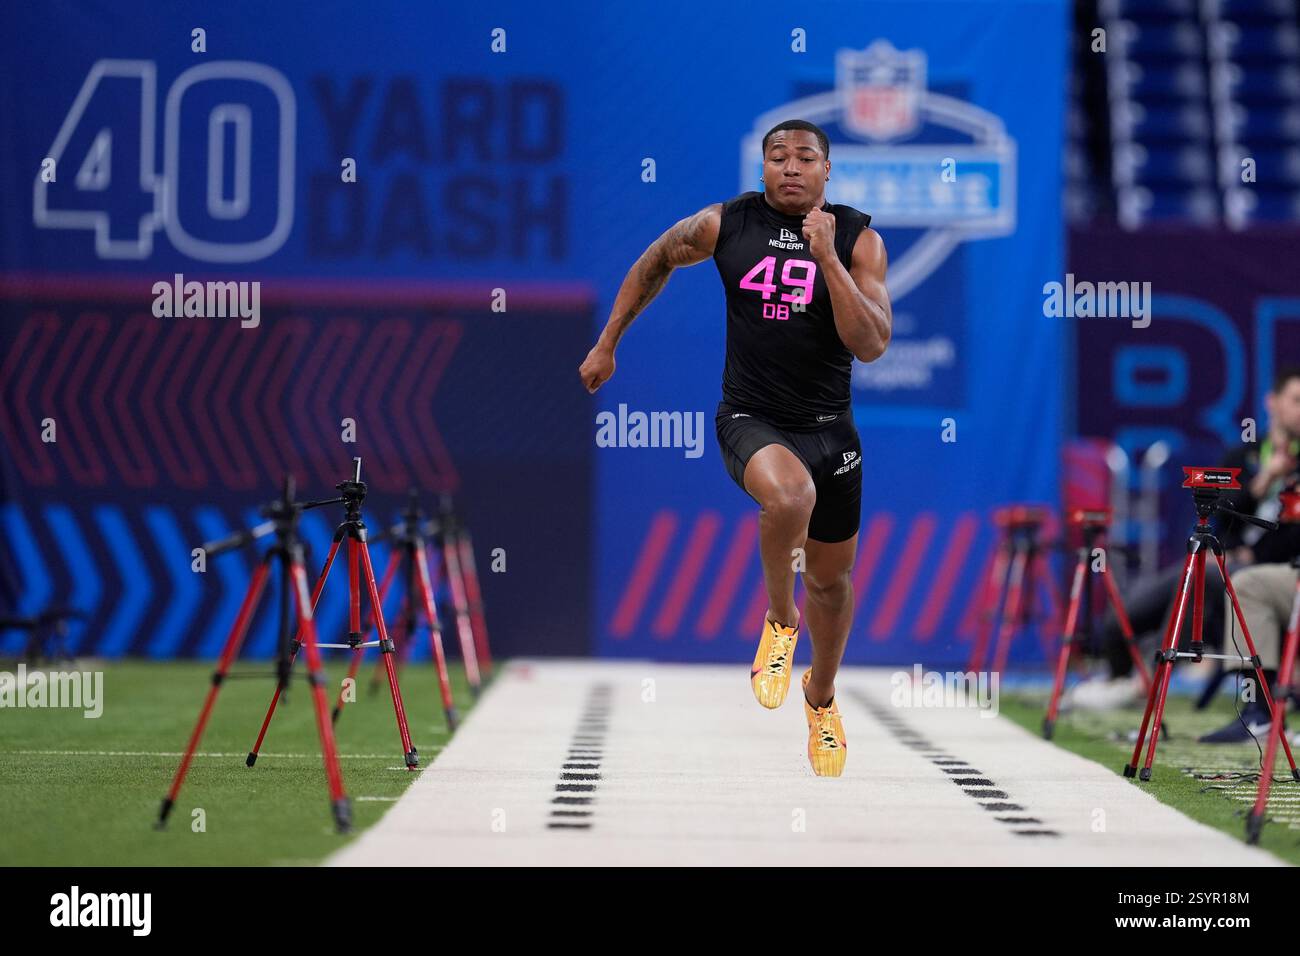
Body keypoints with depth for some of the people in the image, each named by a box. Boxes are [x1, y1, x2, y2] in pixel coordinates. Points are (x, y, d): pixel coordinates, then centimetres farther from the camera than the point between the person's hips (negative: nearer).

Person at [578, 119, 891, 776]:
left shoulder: (858, 240, -6)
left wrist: (827, 257, -23)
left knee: (831, 578, 15)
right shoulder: (724, 224, -5)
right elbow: (657, 261, 15)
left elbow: (870, 346, -16)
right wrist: (607, 344, 17)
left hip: (829, 427, 2)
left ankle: (821, 697, 45)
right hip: (750, 420, -2)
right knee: (789, 495, -37)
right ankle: (780, 619, -7)